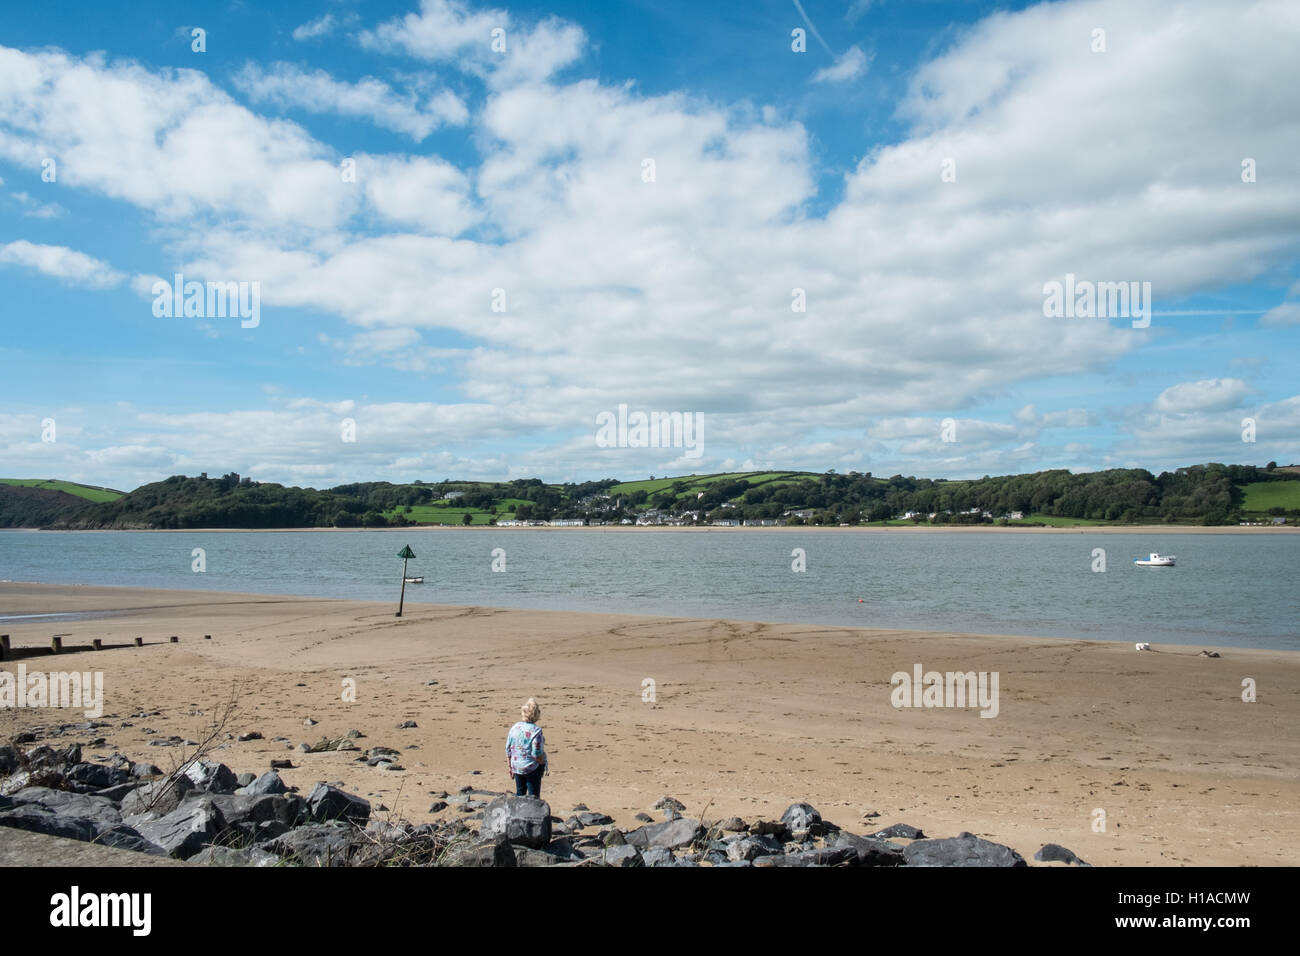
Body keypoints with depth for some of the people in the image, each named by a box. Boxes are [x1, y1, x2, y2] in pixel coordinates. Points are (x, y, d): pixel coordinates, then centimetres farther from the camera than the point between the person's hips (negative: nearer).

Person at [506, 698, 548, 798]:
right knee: (533, 796, 4)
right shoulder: (536, 730, -18)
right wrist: (543, 764, -4)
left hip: (516, 767, 5)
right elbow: (537, 754, -20)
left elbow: (508, 750, 5)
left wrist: (510, 767, 15)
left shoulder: (514, 728, -1)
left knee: (519, 794, 19)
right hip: (532, 768, -5)